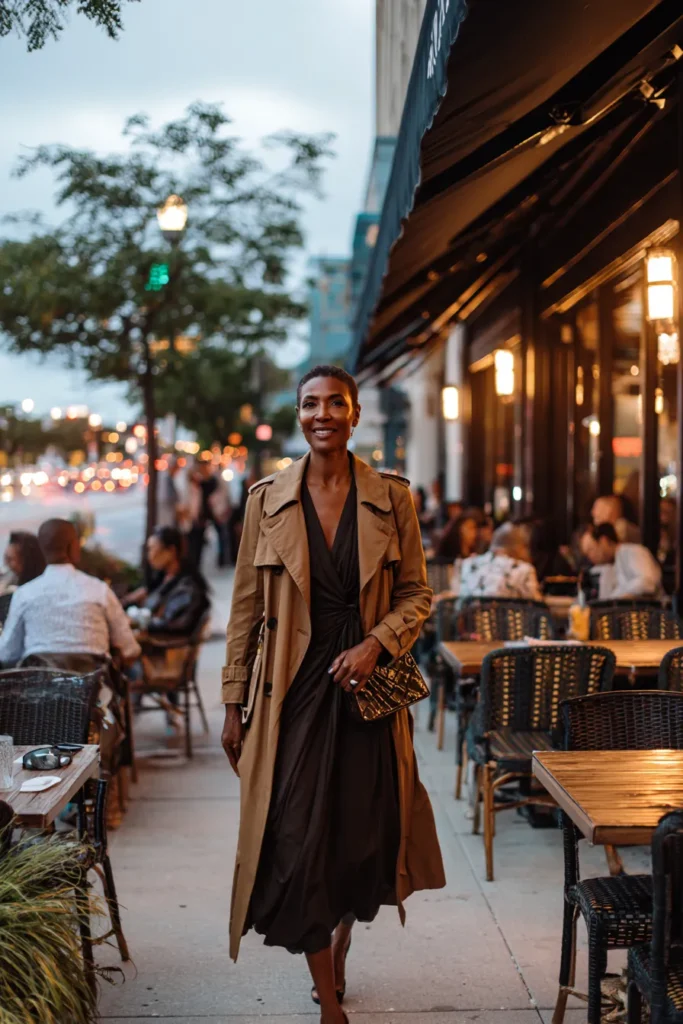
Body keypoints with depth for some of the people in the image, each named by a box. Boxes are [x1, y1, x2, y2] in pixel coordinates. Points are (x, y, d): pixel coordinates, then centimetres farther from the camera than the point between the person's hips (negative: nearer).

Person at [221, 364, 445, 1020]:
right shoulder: (267, 500, 1)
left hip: (368, 685, 1)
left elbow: (417, 592, 6)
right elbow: (246, 608, 4)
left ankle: (338, 950, 38)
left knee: (366, 839, 6)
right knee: (299, 842, -3)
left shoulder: (391, 498, 1)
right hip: (293, 689, 0)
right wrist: (234, 704, 3)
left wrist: (377, 643, -13)